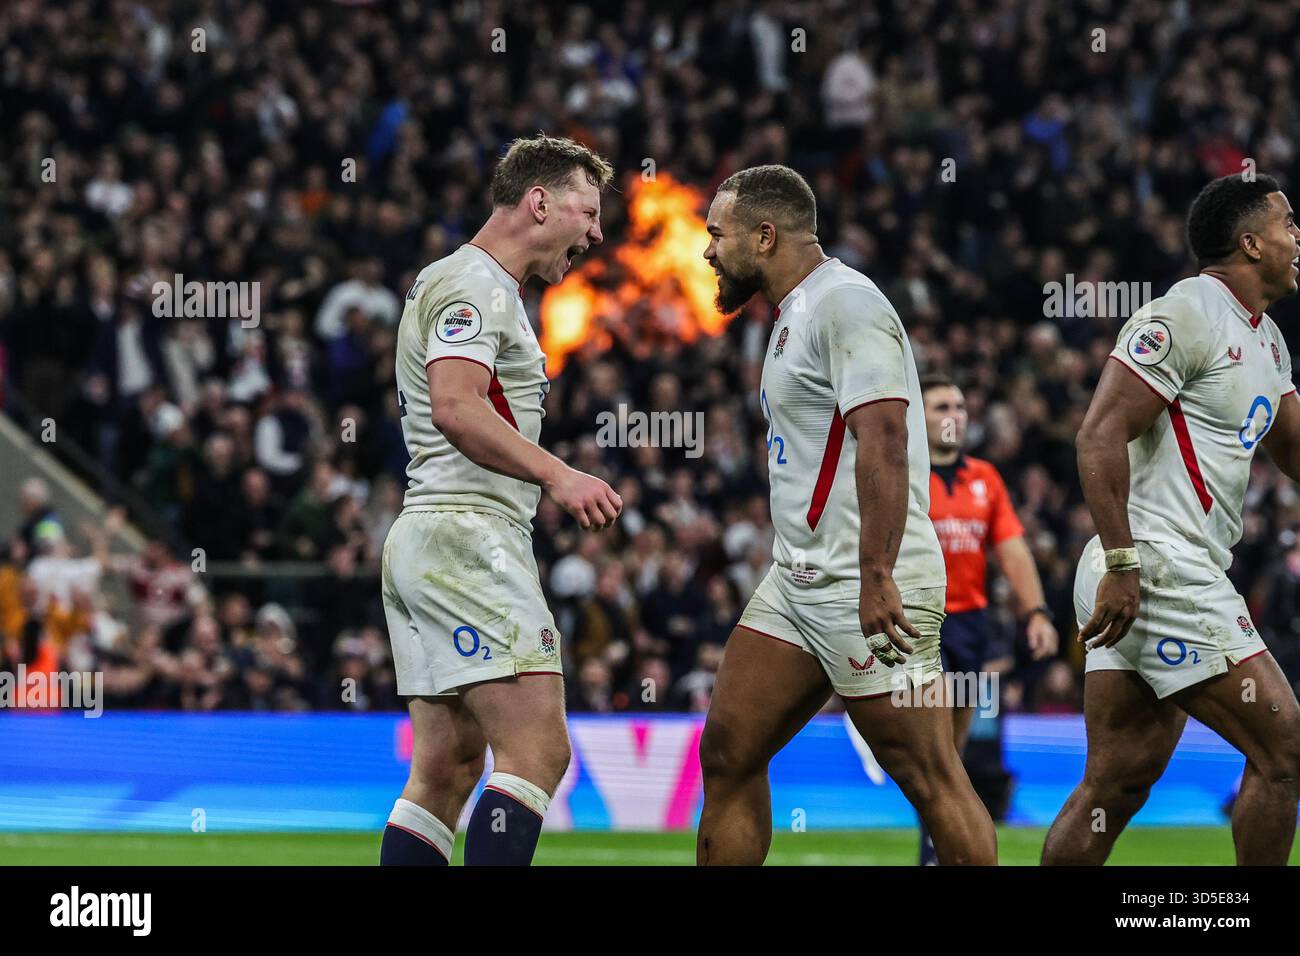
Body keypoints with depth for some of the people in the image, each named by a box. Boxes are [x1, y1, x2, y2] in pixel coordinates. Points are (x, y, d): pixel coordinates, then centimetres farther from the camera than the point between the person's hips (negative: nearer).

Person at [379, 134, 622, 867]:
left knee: (447, 770, 7)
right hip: (468, 537, -11)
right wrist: (558, 476, -30)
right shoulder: (474, 284, -9)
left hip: (427, 539, 11)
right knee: (538, 751, -16)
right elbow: (457, 409, -23)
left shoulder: (490, 290, 24)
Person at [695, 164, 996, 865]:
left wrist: (875, 578, -29)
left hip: (870, 588, -10)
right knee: (728, 752, 6)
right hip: (798, 581, 10)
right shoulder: (794, 314, 19)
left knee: (929, 780, -7)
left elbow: (883, 439, -23)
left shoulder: (846, 303, -13)